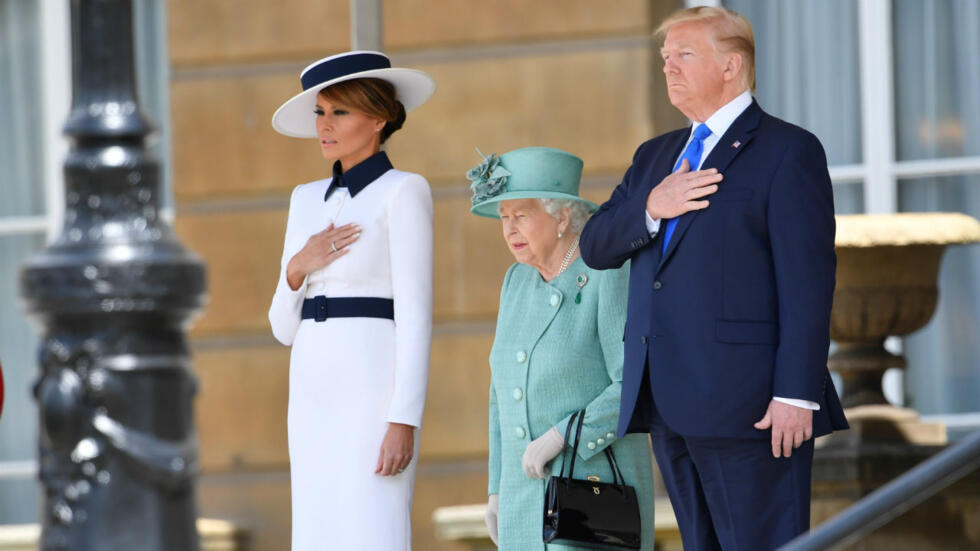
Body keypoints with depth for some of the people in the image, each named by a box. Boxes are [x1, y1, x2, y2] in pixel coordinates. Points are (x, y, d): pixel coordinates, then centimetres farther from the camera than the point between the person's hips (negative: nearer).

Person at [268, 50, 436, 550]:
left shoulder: (403, 193, -4)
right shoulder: (308, 200, 16)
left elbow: (415, 316, -11)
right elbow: (285, 326, 15)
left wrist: (404, 423, -18)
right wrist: (298, 266, -6)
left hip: (375, 391, -7)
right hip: (316, 396, 7)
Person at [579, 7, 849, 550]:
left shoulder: (787, 150, -2)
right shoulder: (655, 155, 22)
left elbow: (807, 279, -10)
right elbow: (594, 246, 14)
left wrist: (796, 394, -18)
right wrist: (649, 210, -7)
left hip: (746, 403, -8)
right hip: (667, 403, 8)